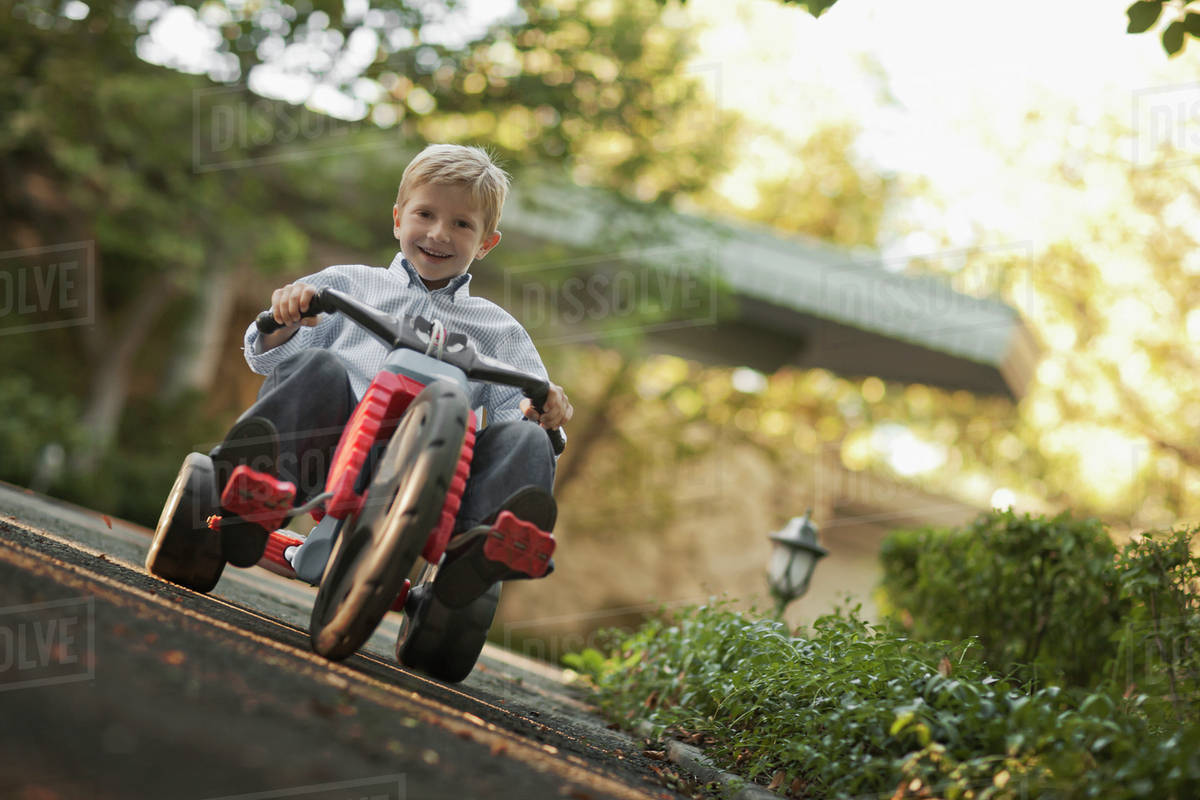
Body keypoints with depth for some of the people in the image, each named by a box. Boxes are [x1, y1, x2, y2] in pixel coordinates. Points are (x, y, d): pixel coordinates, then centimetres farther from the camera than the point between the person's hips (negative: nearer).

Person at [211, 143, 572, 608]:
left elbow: (512, 409, 17)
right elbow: (271, 359, 18)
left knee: (525, 440, -26)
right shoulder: (350, 283, 27)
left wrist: (540, 410, -7)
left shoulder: (499, 331, 30)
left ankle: (471, 548, -57)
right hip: (334, 440, 0)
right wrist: (286, 322, -5)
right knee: (317, 367, -30)